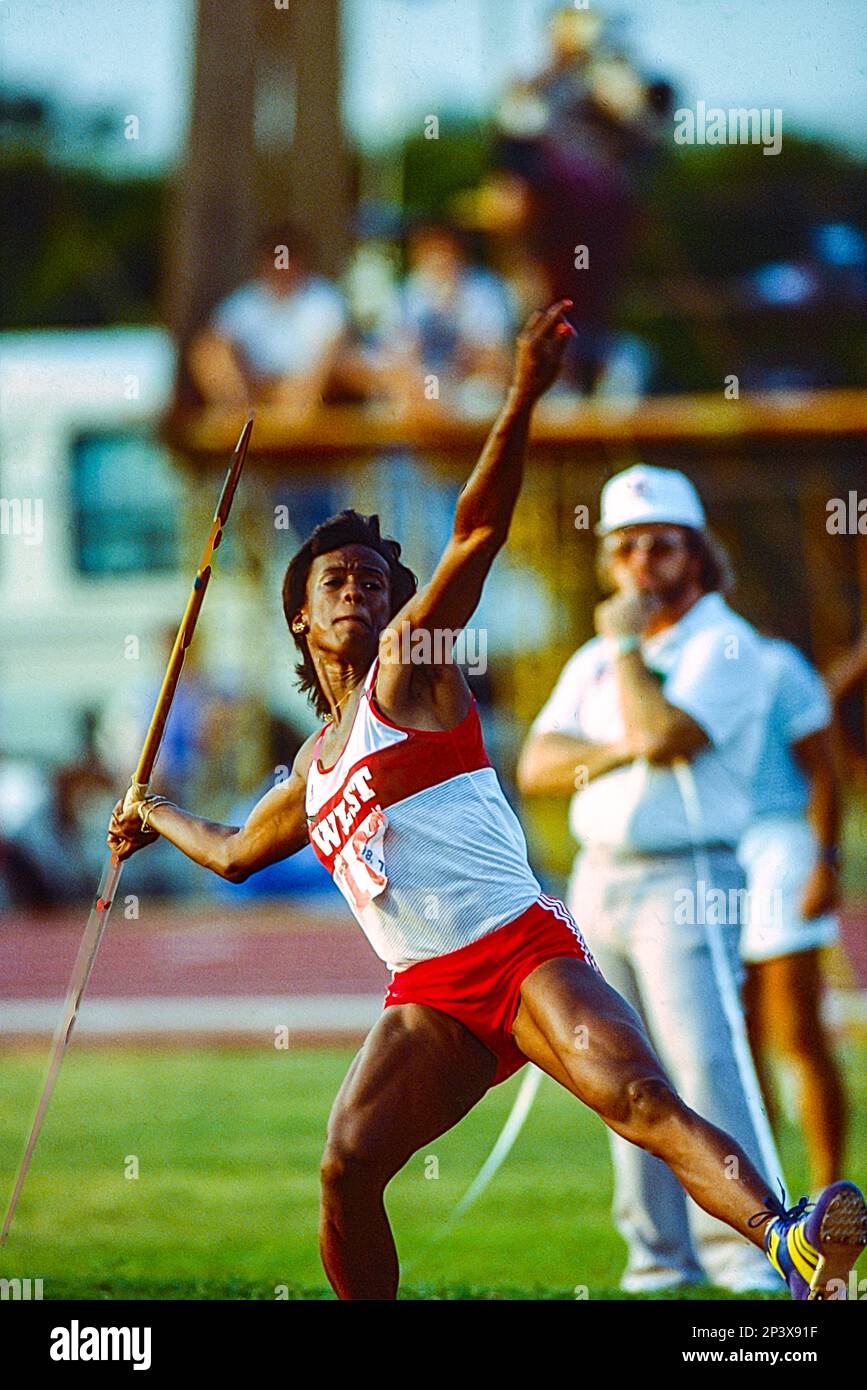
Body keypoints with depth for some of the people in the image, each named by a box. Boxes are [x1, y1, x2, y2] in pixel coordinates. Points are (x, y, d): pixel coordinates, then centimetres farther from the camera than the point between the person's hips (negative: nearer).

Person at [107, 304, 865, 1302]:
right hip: (431, 997, 6)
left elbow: (479, 531, -7)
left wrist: (522, 399, -19)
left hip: (523, 949, -6)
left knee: (642, 1099, -29)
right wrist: (155, 819, 59)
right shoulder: (314, 767, 25)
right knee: (348, 1165, -15)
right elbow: (238, 851, 47)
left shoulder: (410, 665, 7)